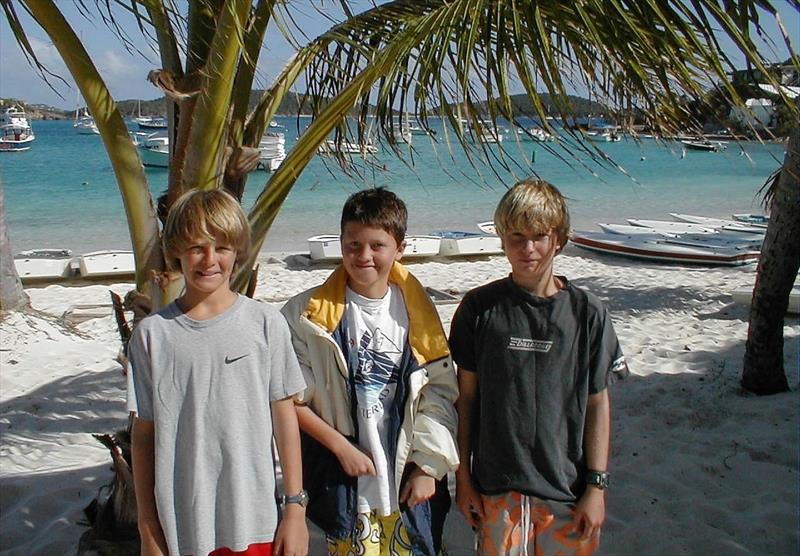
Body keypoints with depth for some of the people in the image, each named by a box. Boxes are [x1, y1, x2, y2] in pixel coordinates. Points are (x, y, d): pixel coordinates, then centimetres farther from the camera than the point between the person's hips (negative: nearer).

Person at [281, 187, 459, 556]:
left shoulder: (417, 311, -1)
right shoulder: (307, 314, -7)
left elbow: (440, 391, 2)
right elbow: (291, 399, -4)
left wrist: (428, 467, -1)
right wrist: (341, 447, -9)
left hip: (411, 480, 2)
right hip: (344, 476, -2)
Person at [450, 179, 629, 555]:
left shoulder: (587, 313, -5)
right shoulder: (480, 308, -5)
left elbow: (598, 404, 0)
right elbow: (466, 395, 0)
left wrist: (596, 486, -2)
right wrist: (463, 476, 2)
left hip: (568, 486, 0)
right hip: (497, 487, 0)